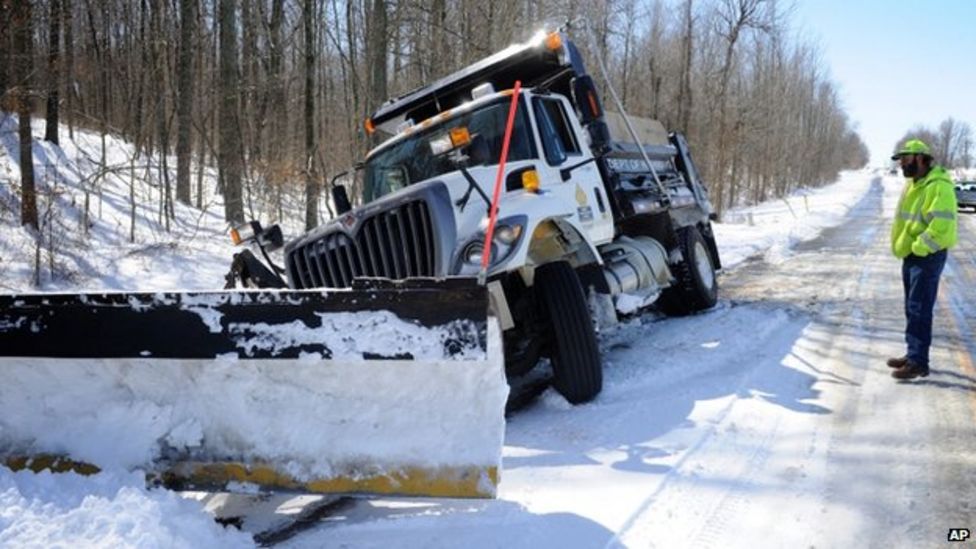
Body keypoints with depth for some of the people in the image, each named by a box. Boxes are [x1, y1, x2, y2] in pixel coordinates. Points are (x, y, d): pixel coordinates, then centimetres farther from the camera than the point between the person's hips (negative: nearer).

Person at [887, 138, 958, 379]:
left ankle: (918, 362, -2)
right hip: (911, 256, 10)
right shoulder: (912, 184, 13)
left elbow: (941, 226, -26)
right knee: (912, 309, 16)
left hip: (927, 257, -10)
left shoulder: (939, 186, -18)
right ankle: (913, 354, 26)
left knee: (919, 310, -7)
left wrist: (917, 248, -21)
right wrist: (902, 247, 12)